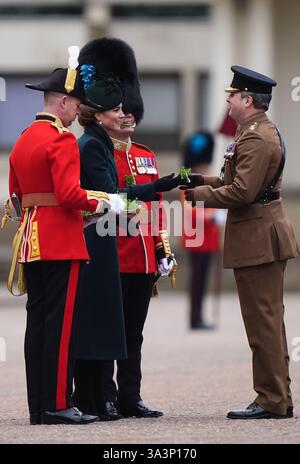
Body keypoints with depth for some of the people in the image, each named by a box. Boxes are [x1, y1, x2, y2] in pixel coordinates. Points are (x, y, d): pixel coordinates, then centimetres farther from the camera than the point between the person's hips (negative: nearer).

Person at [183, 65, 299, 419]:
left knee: (263, 322, -7)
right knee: (269, 321, 13)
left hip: (259, 240, -11)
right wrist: (203, 181, 12)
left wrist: (199, 194, -12)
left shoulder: (256, 139, -18)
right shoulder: (262, 132, 16)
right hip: (264, 238, 11)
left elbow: (242, 192, -23)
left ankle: (271, 401, -3)